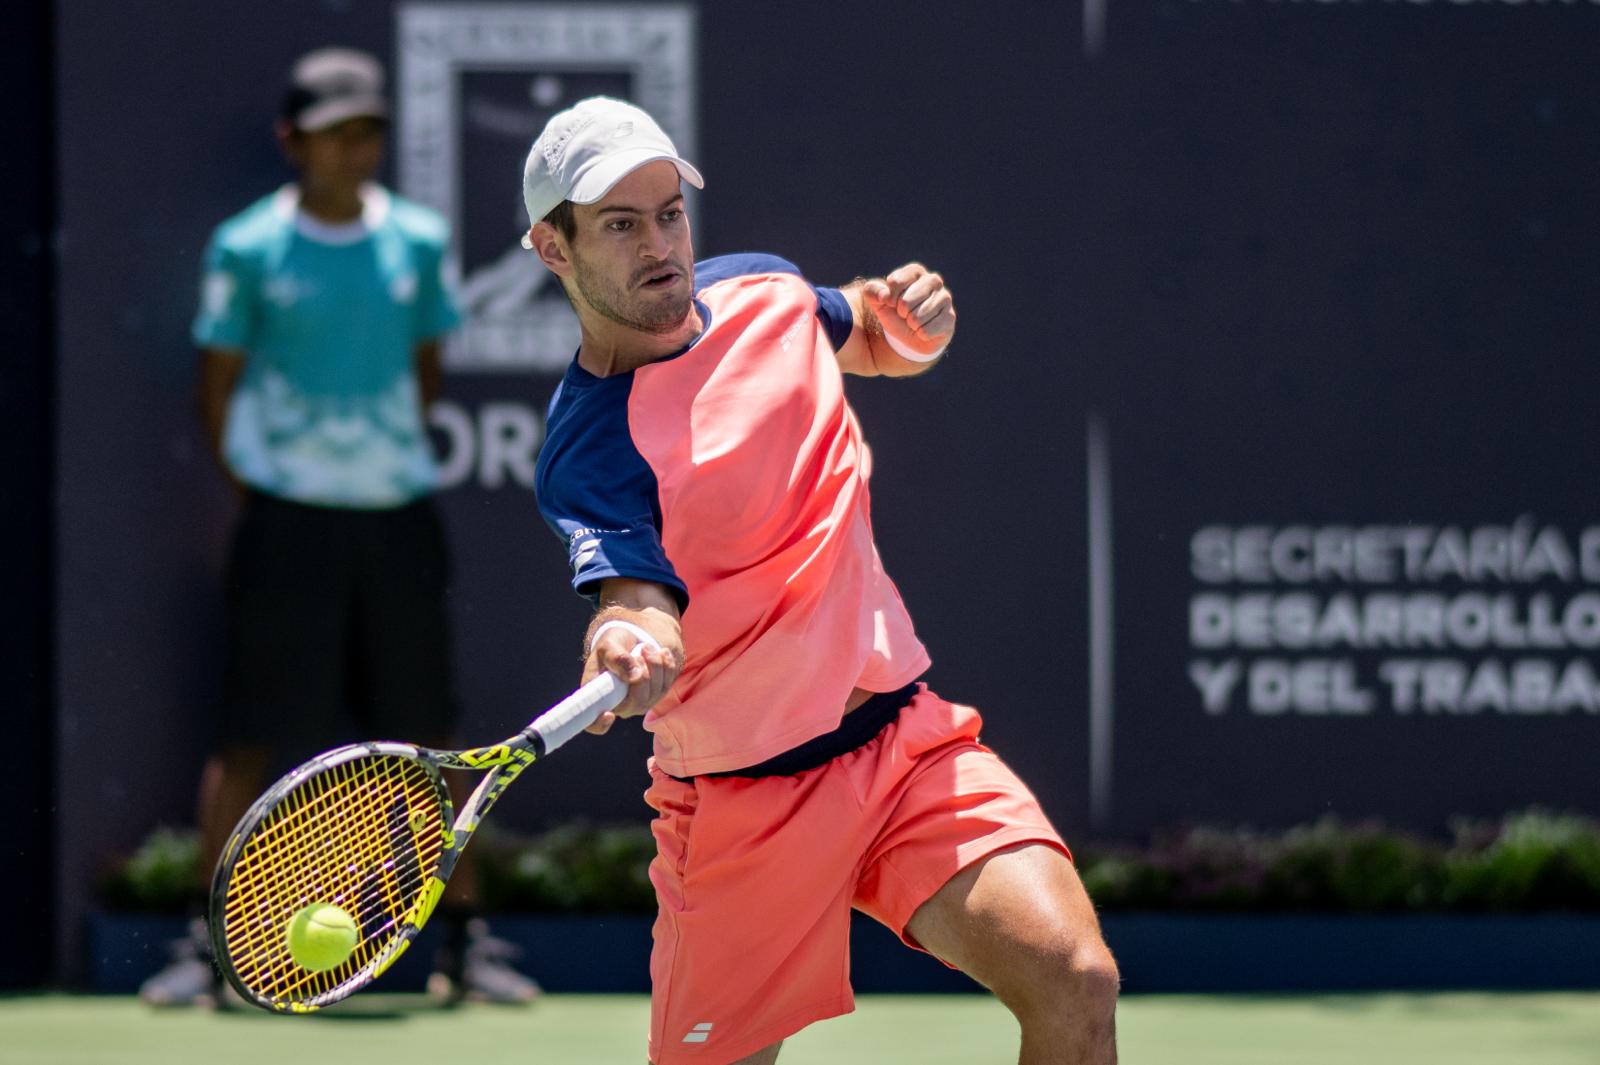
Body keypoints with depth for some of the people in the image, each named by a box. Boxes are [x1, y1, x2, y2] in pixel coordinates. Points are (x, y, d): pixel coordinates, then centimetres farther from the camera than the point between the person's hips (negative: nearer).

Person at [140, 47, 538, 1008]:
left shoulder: (417, 241, 4)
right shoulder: (249, 251, -4)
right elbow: (218, 383, 3)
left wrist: (389, 457, 8)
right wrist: (257, 483, 0)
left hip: (398, 515, 3)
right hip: (288, 522, -3)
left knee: (430, 732, 4)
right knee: (252, 737, -2)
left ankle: (465, 943, 11)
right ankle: (206, 947, 6)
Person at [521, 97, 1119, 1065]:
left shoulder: (762, 292, 3)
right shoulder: (588, 449, -17)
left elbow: (870, 339, 26)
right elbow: (644, 605, -33)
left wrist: (915, 327, 2)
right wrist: (629, 652, -57)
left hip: (906, 736, 4)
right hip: (743, 797, -4)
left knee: (1075, 983, -18)